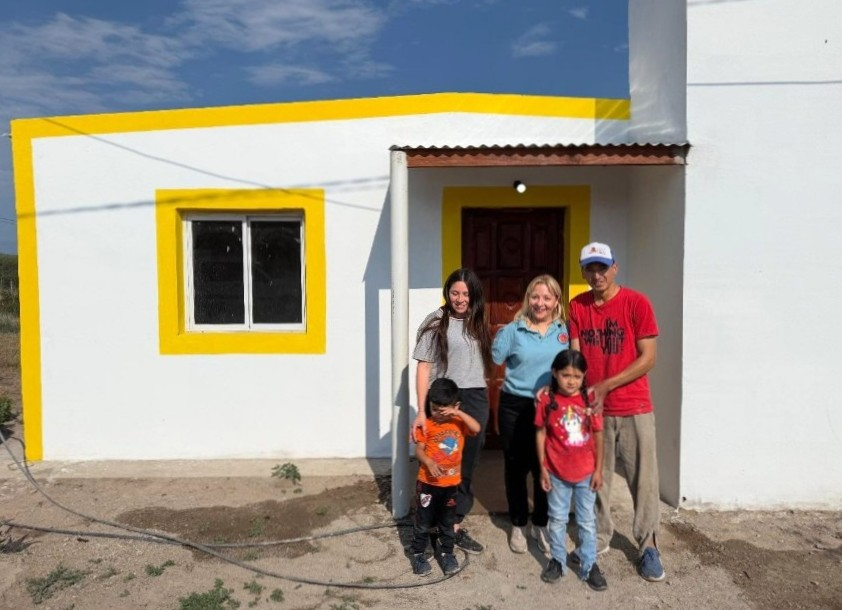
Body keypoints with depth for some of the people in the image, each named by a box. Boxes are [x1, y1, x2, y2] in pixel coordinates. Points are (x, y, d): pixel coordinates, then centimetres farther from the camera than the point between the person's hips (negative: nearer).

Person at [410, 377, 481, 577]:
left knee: (448, 522, 17)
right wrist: (429, 462, -29)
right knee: (424, 521, 10)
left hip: (451, 483, 2)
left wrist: (459, 413, -27)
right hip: (427, 482, -2)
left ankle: (446, 552, 35)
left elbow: (477, 428, -21)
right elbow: (419, 450, -12)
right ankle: (418, 554, 26)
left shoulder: (459, 423, -4)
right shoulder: (426, 425, -10)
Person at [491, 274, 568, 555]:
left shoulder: (565, 331, 3)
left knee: (545, 467, 10)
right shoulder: (513, 330, -5)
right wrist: (497, 336, -19)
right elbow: (492, 360, -6)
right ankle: (517, 525, 27)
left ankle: (541, 524, 30)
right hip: (515, 407, -1)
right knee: (516, 466, 9)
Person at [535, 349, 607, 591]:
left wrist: (598, 470, -1)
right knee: (557, 519, 16)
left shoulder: (590, 400, -10)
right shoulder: (546, 399, -12)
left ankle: (589, 565, 27)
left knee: (587, 521, 13)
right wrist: (542, 467, -3)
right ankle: (557, 560, 33)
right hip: (557, 473, 0)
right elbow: (540, 434, -3)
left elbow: (598, 436, -2)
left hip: (586, 473, 0)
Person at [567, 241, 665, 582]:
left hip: (634, 409, -2)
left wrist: (606, 385, -16)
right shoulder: (577, 307, 2)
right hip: (593, 407, 3)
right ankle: (598, 538, 26)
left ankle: (648, 547, 20)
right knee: (595, 477, 10)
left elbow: (648, 358, -10)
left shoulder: (636, 303, -8)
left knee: (643, 479, 5)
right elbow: (575, 356, 2)